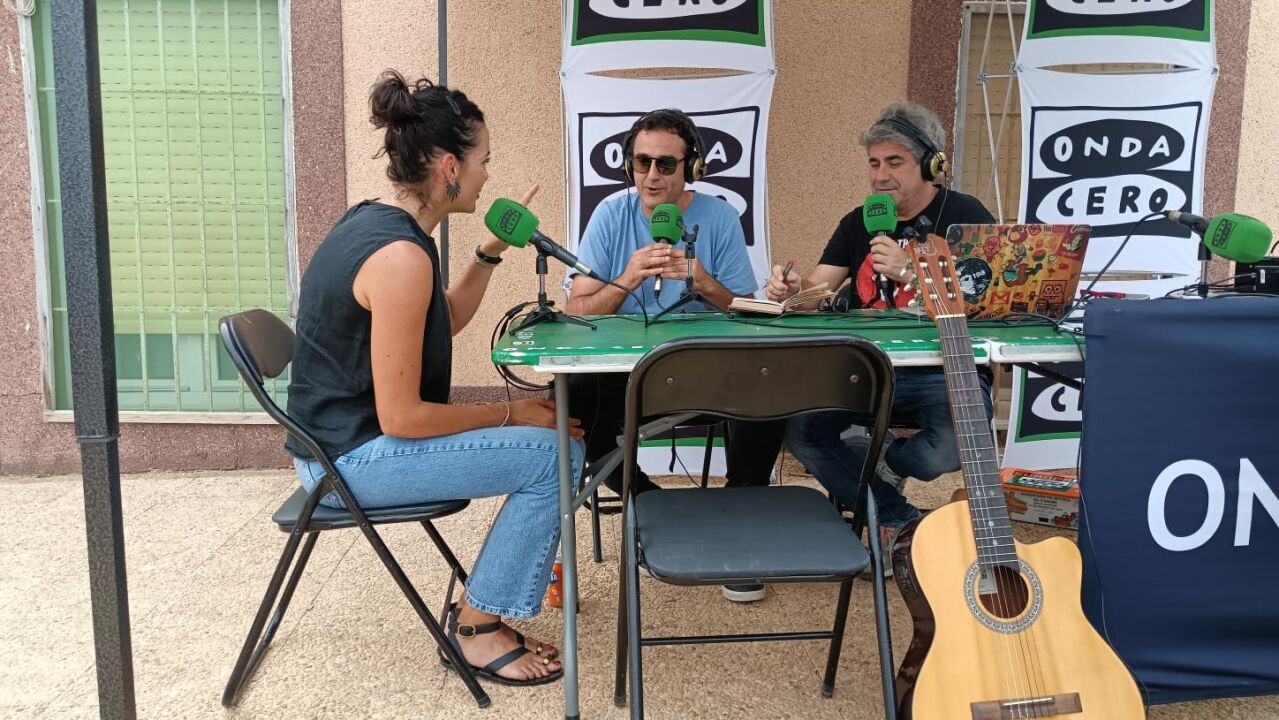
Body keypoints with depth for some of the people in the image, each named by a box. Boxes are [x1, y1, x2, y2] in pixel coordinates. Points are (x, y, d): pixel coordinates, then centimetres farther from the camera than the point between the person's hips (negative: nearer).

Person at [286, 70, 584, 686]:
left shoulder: (374, 220, 6)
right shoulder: (399, 255, -25)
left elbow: (444, 322, 19)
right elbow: (402, 417, -24)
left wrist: (491, 251, 8)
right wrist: (509, 413, -13)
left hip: (347, 438, 10)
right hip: (355, 458, -10)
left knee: (548, 431, 12)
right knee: (554, 455, -14)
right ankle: (476, 627, 1)